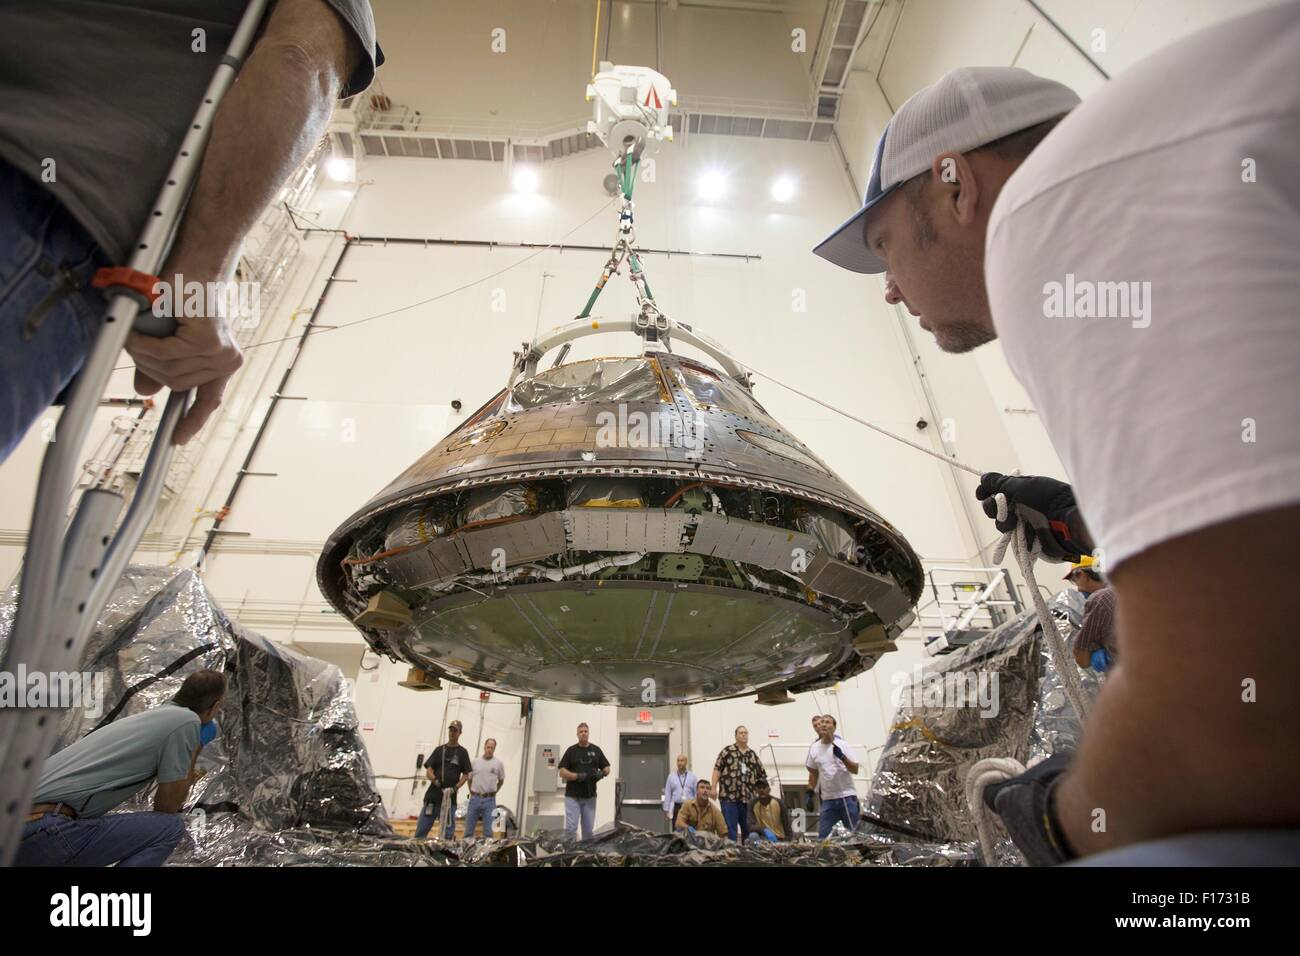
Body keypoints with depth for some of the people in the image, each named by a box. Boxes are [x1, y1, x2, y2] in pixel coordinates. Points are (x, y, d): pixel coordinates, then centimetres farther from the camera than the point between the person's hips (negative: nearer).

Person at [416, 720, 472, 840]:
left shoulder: (462, 752, 7)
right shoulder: (439, 749, 13)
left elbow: (466, 775, 4)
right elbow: (428, 771, 7)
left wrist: (455, 788, -12)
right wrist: (435, 780, -13)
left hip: (450, 799, -2)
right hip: (432, 796, 2)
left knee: (448, 833, 2)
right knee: (421, 830, 0)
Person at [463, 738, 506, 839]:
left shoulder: (498, 763, 0)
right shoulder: (475, 761, 3)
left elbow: (501, 780, 11)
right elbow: (469, 778, 15)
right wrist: (472, 792, 11)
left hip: (489, 800, -2)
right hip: (474, 799, 2)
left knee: (488, 830, 3)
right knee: (469, 828, 9)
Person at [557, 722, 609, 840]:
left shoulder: (596, 750, 9)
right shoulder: (571, 750, 2)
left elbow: (606, 767, 15)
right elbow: (562, 772, -3)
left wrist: (601, 773, -8)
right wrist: (577, 776, -18)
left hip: (590, 796, 3)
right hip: (572, 796, -2)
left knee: (589, 829, 7)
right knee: (570, 828, -7)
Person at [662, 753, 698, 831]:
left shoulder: (693, 777, 5)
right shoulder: (671, 777, 7)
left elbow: (697, 793, 5)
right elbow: (667, 795, 8)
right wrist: (666, 810, 4)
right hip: (676, 807, 1)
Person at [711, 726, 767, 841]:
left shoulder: (753, 755, 14)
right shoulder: (728, 751, 0)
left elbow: (762, 776, 19)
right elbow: (717, 769, -3)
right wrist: (714, 788, -11)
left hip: (747, 798, 5)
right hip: (729, 796, -4)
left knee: (747, 829, 10)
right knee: (730, 828, -2)